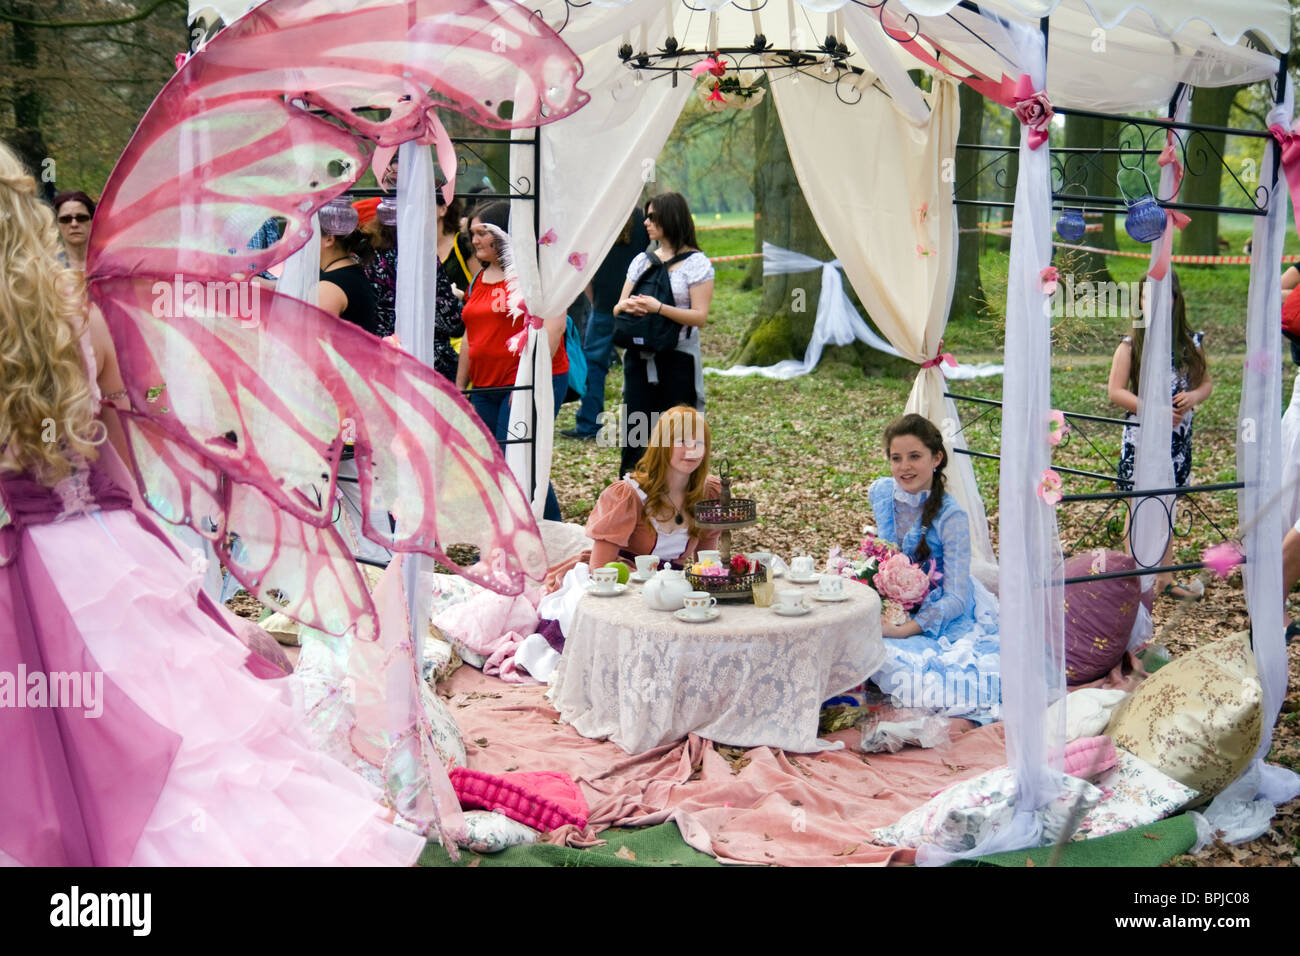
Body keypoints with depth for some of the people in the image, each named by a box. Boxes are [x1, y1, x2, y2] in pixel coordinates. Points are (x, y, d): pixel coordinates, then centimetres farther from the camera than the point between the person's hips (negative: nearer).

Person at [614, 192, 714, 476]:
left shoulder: (696, 263, -3)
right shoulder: (642, 260, 13)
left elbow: (700, 316, -11)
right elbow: (617, 308, 14)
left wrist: (658, 308, -21)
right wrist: (626, 306, -10)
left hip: (678, 359, -5)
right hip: (639, 357, 5)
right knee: (633, 431, 2)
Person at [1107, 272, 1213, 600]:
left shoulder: (1191, 344, 4)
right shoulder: (1131, 345, -7)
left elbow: (1207, 382, 10)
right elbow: (1115, 391, -10)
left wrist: (1193, 397, -13)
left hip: (1178, 438, 4)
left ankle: (1165, 578, 22)